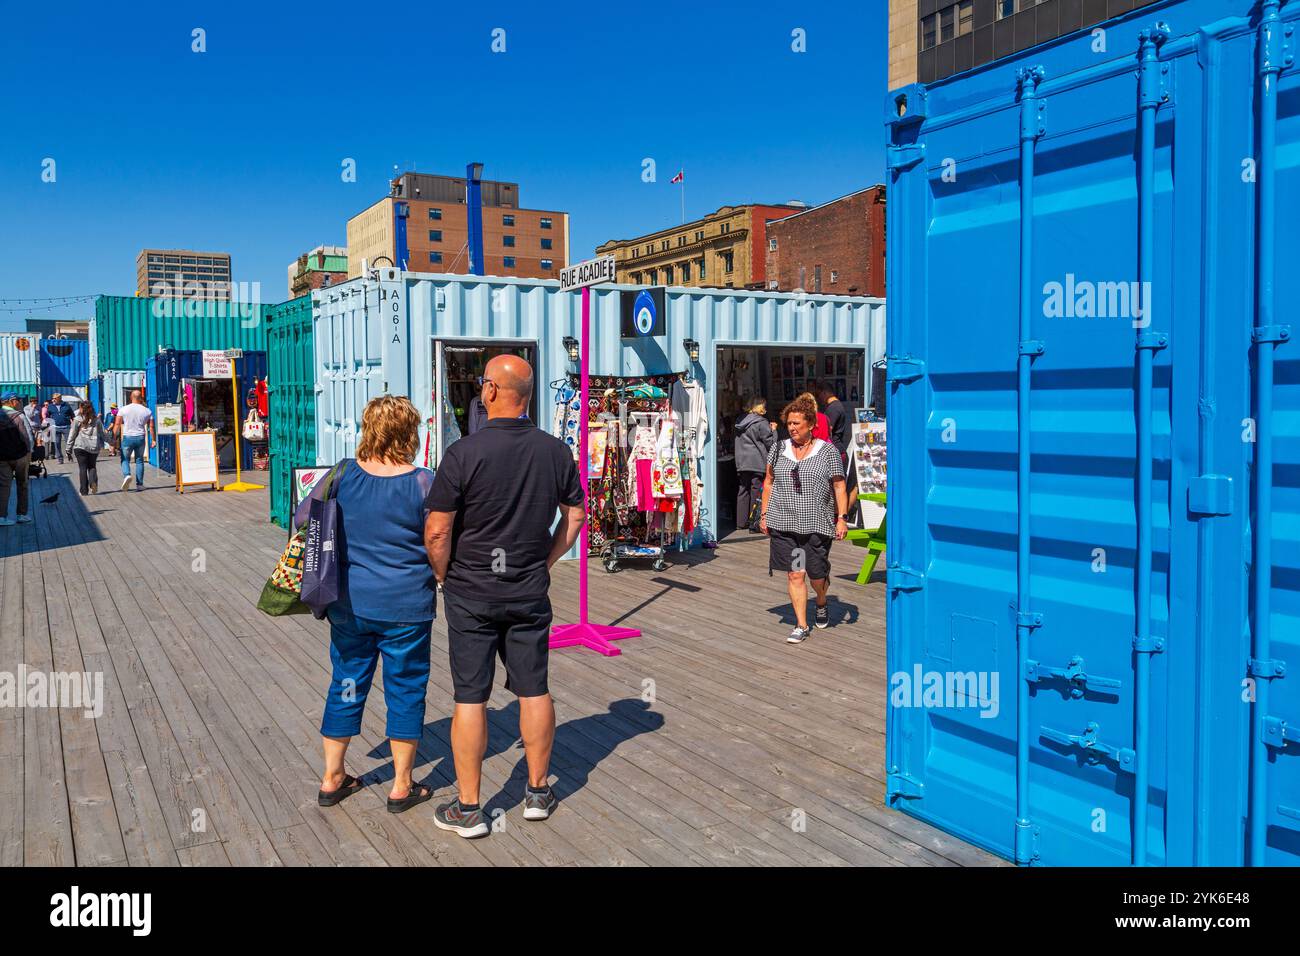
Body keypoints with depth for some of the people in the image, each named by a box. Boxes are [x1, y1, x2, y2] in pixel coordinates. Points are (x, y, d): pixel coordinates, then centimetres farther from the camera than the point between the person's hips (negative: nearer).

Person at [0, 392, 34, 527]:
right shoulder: (19, 416, -13)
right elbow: (28, 436, -12)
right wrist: (29, 451, 2)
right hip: (20, 455, -3)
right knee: (22, 485, 11)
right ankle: (22, 514, 15)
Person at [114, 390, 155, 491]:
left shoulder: (123, 410, -1)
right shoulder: (147, 411, 2)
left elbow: (117, 425, -3)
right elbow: (151, 427, 2)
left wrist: (114, 439, 0)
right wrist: (154, 440, 9)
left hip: (127, 438, -1)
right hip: (140, 438, 1)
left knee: (125, 459, 11)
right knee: (139, 460, 11)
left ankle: (126, 475, -18)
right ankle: (139, 484, 10)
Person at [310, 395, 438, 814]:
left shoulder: (342, 475, -4)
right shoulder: (422, 483, -14)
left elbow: (301, 521, 6)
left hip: (349, 605, 4)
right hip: (406, 607, -3)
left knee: (346, 685, 17)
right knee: (405, 690, 10)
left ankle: (332, 778, 29)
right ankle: (402, 786, 20)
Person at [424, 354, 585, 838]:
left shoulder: (465, 452, -16)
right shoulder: (556, 450, -3)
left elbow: (437, 531, -15)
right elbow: (575, 515, 8)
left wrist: (445, 578, 2)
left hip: (471, 594, -3)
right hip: (530, 591, 4)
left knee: (470, 698, 4)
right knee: (534, 690, 13)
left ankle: (468, 809, 13)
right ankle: (538, 792, 26)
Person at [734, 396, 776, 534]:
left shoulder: (740, 421, 10)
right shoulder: (761, 423, -11)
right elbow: (771, 443, -9)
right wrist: (773, 430, 8)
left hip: (741, 463, 7)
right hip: (757, 463, -7)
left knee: (743, 490, 13)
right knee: (757, 492, -2)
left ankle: (740, 522, 18)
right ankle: (754, 525, -2)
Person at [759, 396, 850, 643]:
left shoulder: (827, 451, 0)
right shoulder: (779, 449, 8)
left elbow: (839, 487, 1)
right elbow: (769, 483, 15)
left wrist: (842, 517, -7)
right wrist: (765, 514, 11)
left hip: (817, 524, -2)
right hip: (783, 523, 2)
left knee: (817, 574, 5)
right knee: (794, 574, -1)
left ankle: (822, 605, 38)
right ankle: (801, 625, 10)